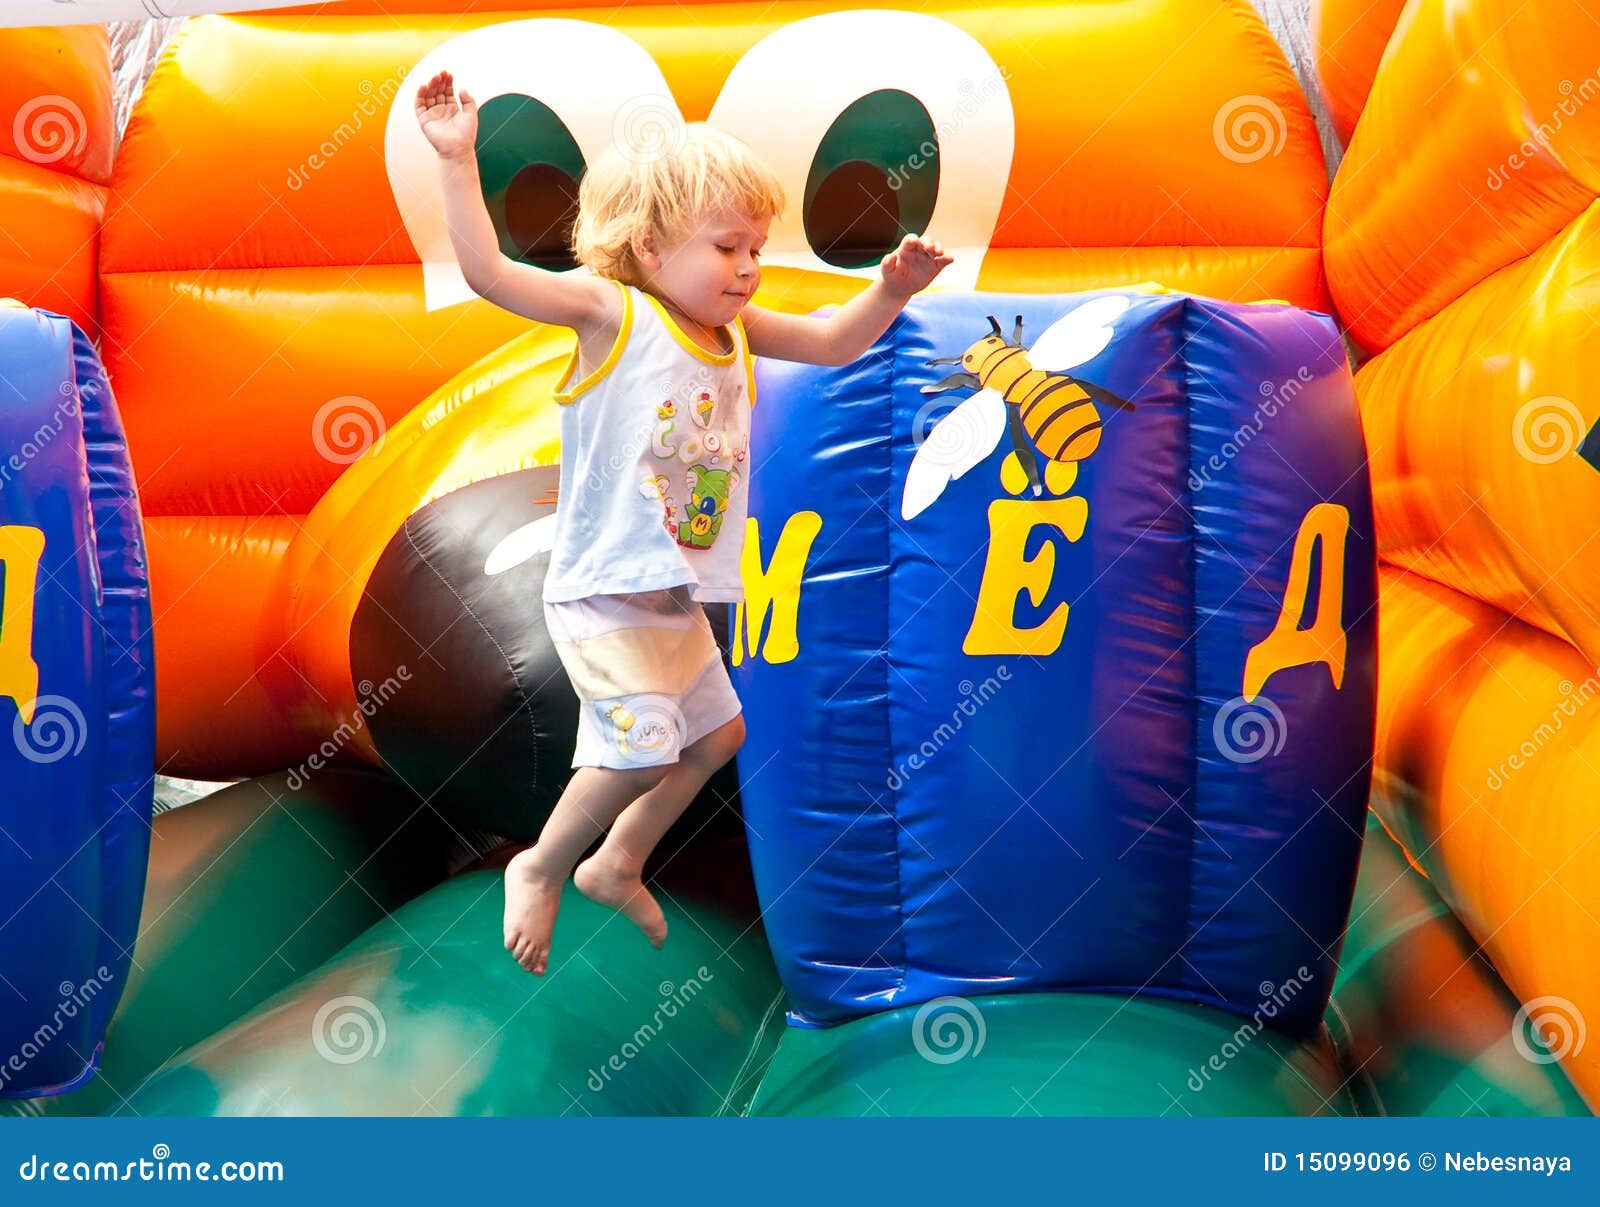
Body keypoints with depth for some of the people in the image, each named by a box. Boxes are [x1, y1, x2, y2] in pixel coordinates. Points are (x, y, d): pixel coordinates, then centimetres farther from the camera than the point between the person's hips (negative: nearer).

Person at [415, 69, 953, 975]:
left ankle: (618, 865, 41)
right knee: (643, 744, -19)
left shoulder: (735, 325, 7)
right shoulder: (613, 310, -13)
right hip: (603, 593, -9)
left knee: (717, 732, 21)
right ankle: (540, 870, 8)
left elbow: (834, 342, 12)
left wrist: (891, 292, -5)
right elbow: (490, 272, -21)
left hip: (676, 600, 9)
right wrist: (459, 160, -27)